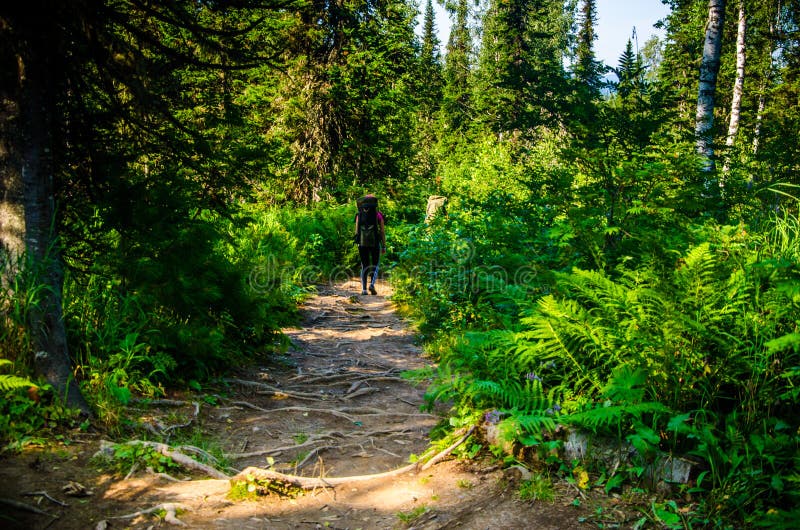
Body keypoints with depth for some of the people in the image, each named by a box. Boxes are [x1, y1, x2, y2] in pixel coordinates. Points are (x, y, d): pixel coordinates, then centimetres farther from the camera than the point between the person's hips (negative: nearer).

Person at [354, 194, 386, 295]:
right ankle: (372, 284, -10)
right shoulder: (378, 215, 0)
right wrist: (384, 246, 4)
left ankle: (364, 289, 1)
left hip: (362, 243, 2)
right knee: (375, 266, 12)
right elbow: (382, 231, -1)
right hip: (375, 243, -2)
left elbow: (356, 231, 2)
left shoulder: (359, 215, 5)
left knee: (365, 266, 11)